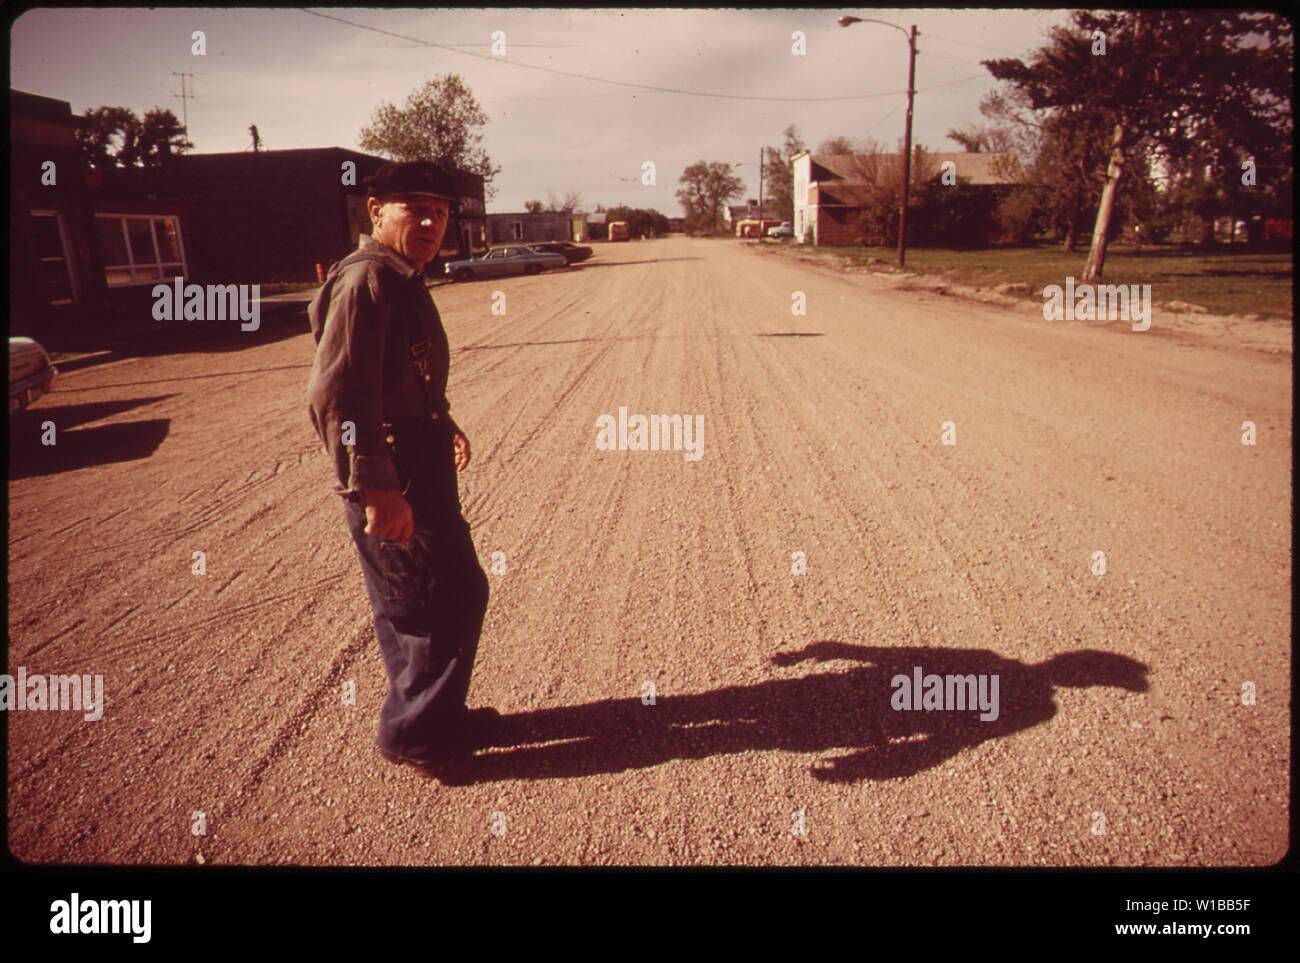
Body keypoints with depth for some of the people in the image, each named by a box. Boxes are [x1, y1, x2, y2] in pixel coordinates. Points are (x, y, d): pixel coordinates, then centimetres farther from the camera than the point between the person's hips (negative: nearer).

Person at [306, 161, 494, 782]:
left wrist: (442, 425, 38)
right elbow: (336, 393, -28)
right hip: (392, 477, -10)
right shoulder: (366, 278, -18)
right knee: (452, 597, -2)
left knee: (409, 606, 19)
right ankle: (410, 733, 15)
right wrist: (375, 487, -32)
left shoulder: (402, 280, 16)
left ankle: (436, 716, 35)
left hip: (419, 468, 10)